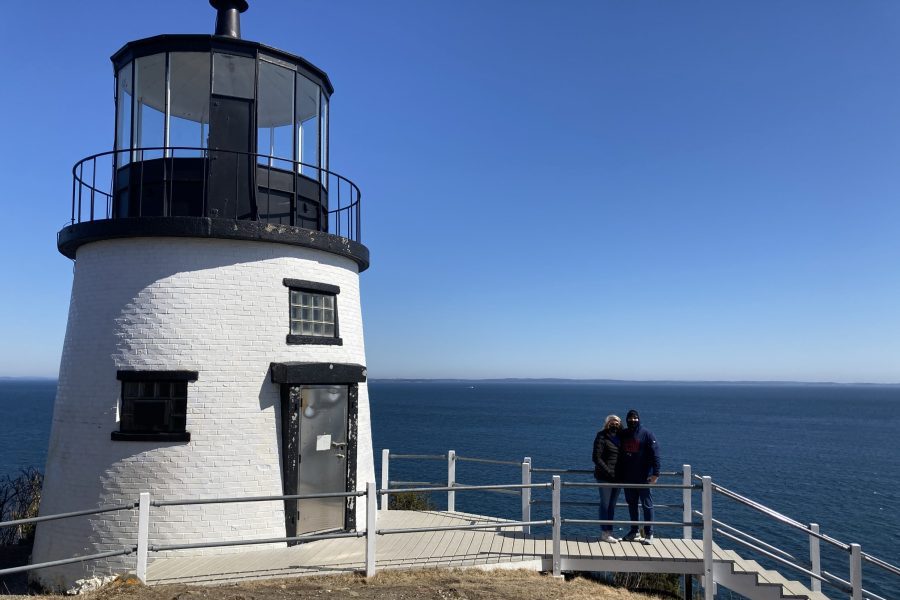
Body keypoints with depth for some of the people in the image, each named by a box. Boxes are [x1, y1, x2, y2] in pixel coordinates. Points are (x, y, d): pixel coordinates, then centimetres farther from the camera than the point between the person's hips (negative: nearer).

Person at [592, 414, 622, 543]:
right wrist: (609, 472, -18)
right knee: (605, 504, -1)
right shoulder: (602, 437, -8)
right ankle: (604, 533, 5)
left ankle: (609, 532, 19)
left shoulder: (619, 437, 12)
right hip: (605, 477, -7)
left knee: (612, 505, 12)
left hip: (617, 477, 7)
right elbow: (597, 458, -13)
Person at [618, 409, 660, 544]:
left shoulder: (646, 433, -5)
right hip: (627, 477, 5)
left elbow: (655, 453, -9)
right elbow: (619, 455, 15)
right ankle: (634, 531, 22)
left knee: (647, 505, 0)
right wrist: (620, 475, 12)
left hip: (643, 477, -5)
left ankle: (649, 534, 6)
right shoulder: (623, 435, 8)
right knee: (631, 505, 12)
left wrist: (655, 472, -17)